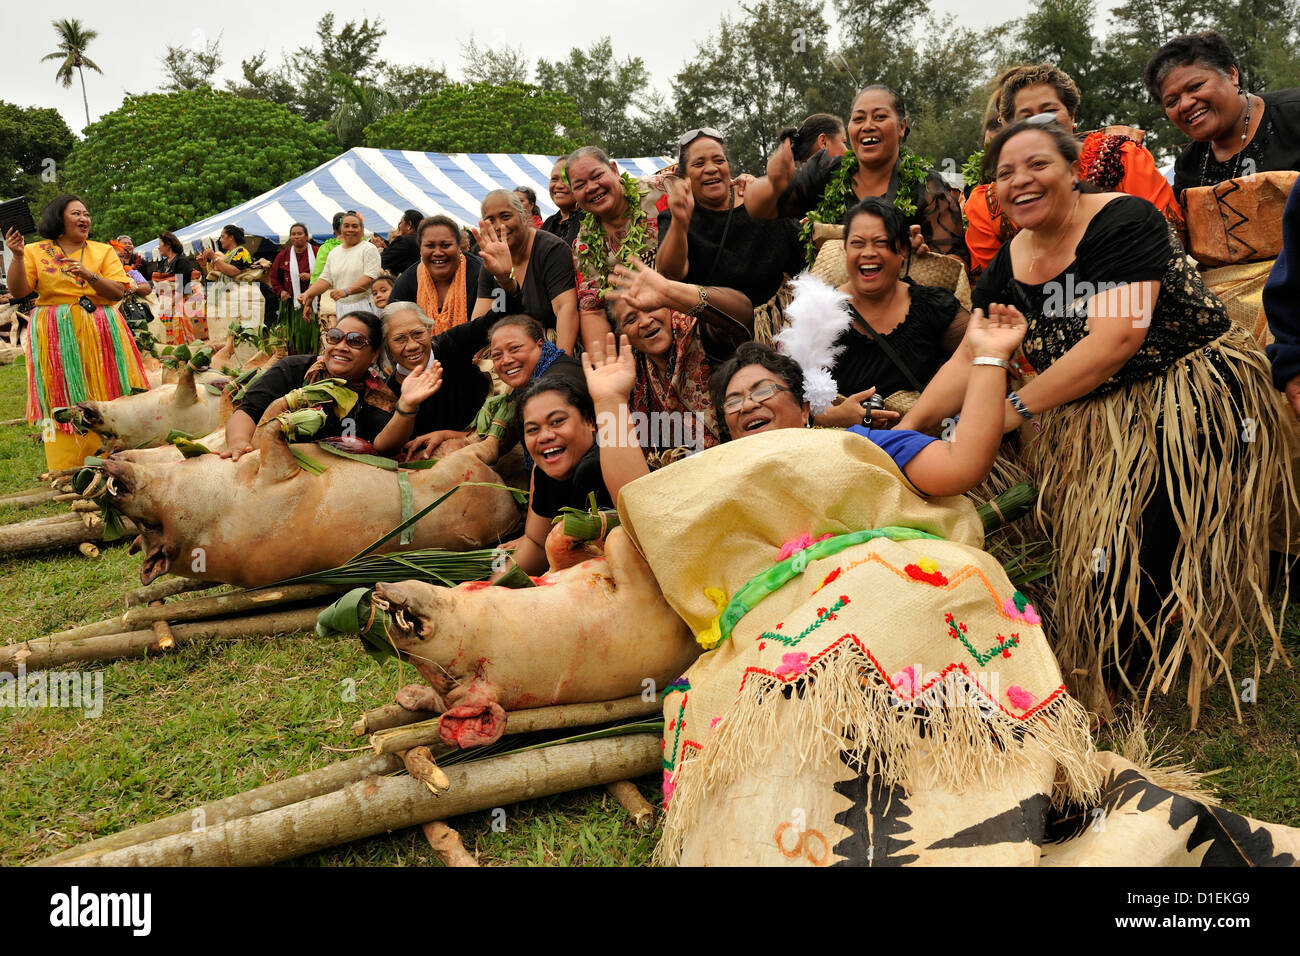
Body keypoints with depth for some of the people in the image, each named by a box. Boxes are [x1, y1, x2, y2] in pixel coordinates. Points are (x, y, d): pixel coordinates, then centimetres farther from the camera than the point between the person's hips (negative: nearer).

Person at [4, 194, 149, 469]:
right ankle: (65, 474, 5)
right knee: (62, 403, -1)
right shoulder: (36, 251, 8)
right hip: (56, 336, -1)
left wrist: (89, 275, -16)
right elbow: (18, 291, -2)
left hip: (100, 333, 1)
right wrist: (17, 257, -15)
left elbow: (118, 292, 0)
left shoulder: (103, 251, 11)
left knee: (104, 401, 0)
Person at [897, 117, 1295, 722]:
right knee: (1089, 555, -3)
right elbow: (969, 358, 5)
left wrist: (1016, 408, -22)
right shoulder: (1009, 264, 6)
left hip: (1188, 402, -6)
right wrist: (906, 428, -6)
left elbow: (1116, 339, -24)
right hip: (1090, 420, 6)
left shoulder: (1123, 221, -14)